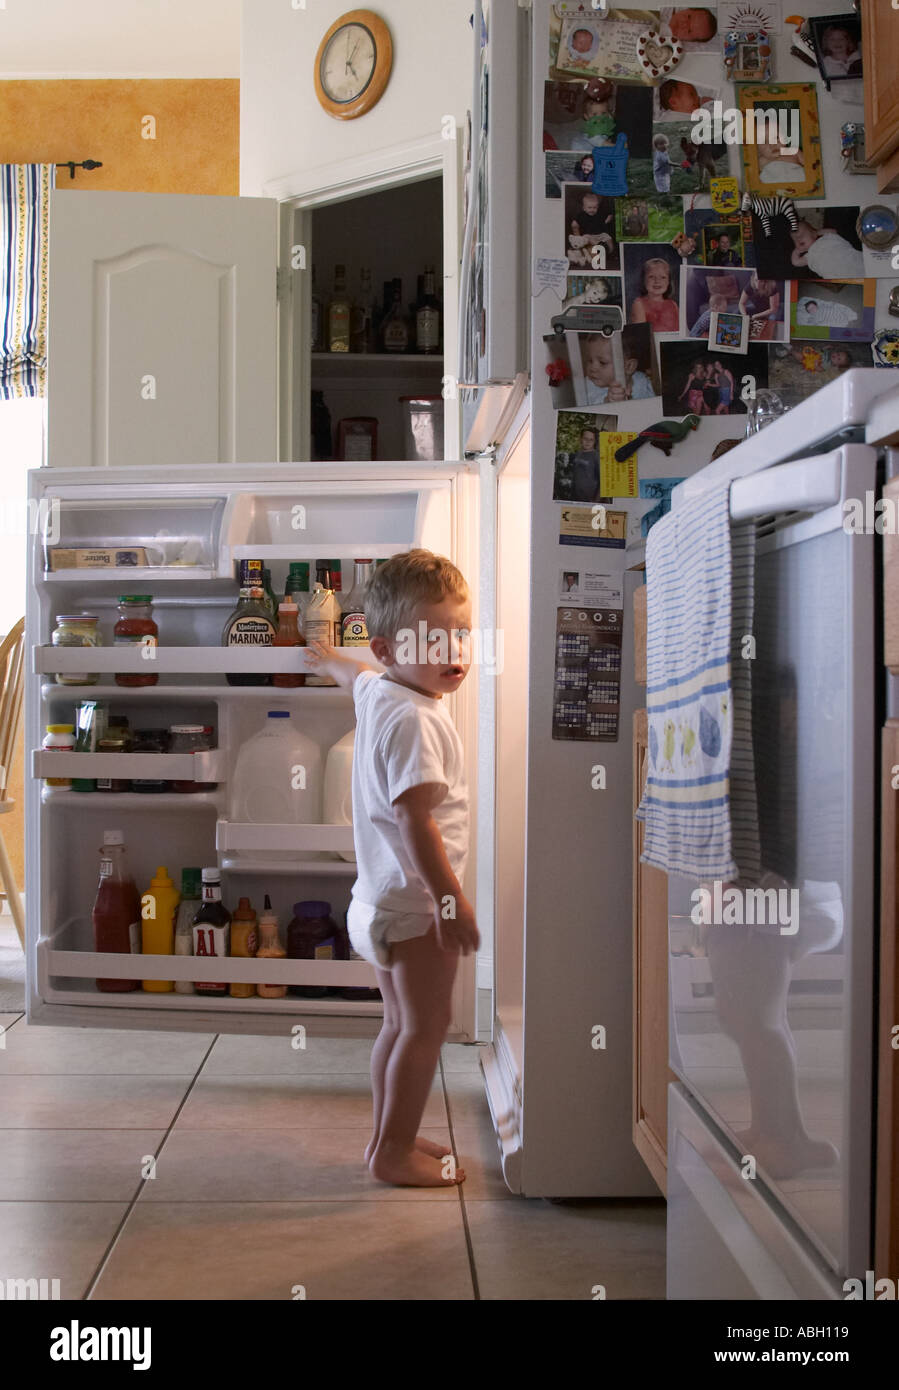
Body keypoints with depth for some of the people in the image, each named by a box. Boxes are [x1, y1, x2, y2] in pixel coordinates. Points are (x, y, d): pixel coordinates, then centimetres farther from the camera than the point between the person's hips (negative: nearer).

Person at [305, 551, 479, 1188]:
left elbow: (354, 675, 33)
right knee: (426, 1026, -2)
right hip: (416, 902, -10)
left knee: (401, 1025, 19)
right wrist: (452, 900, -26)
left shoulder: (376, 691, 7)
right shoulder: (416, 720, -23)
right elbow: (415, 822, -29)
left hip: (385, 899, 10)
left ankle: (390, 1137, 30)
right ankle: (395, 1153, 7)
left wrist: (329, 658, 56)